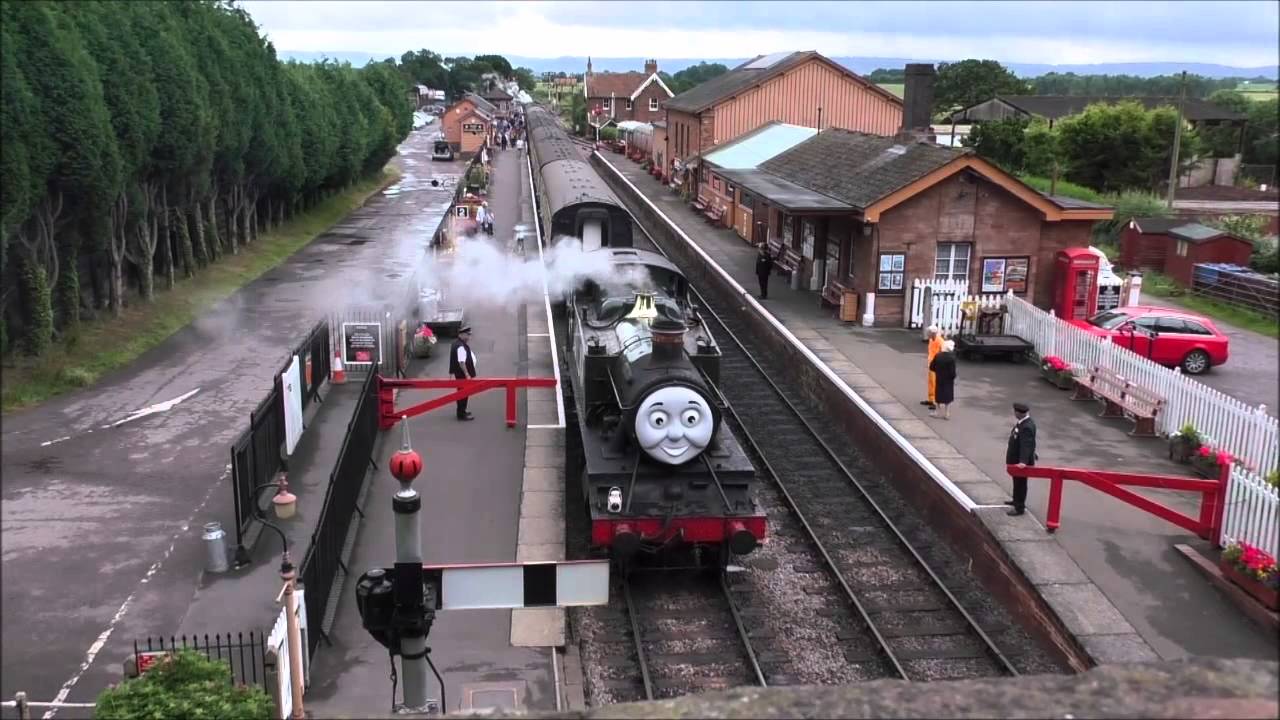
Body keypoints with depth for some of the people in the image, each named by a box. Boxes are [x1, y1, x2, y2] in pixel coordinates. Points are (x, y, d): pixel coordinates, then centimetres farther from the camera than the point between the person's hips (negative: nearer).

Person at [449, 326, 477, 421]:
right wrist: (467, 374, -26)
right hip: (462, 374, -11)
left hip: (460, 374, 11)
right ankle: (462, 414, 3)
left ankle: (461, 411, 30)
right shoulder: (460, 346, -24)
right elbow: (461, 362, -28)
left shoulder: (457, 343, 10)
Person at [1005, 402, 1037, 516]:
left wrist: (1023, 461, -43)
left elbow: (1026, 445, -37)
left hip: (1021, 461, -10)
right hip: (1016, 459, 10)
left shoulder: (1027, 427, -30)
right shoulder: (1023, 422, 1)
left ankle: (1019, 507, 14)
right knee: (1017, 481, 25)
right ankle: (1016, 500, 43)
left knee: (1020, 483, 3)